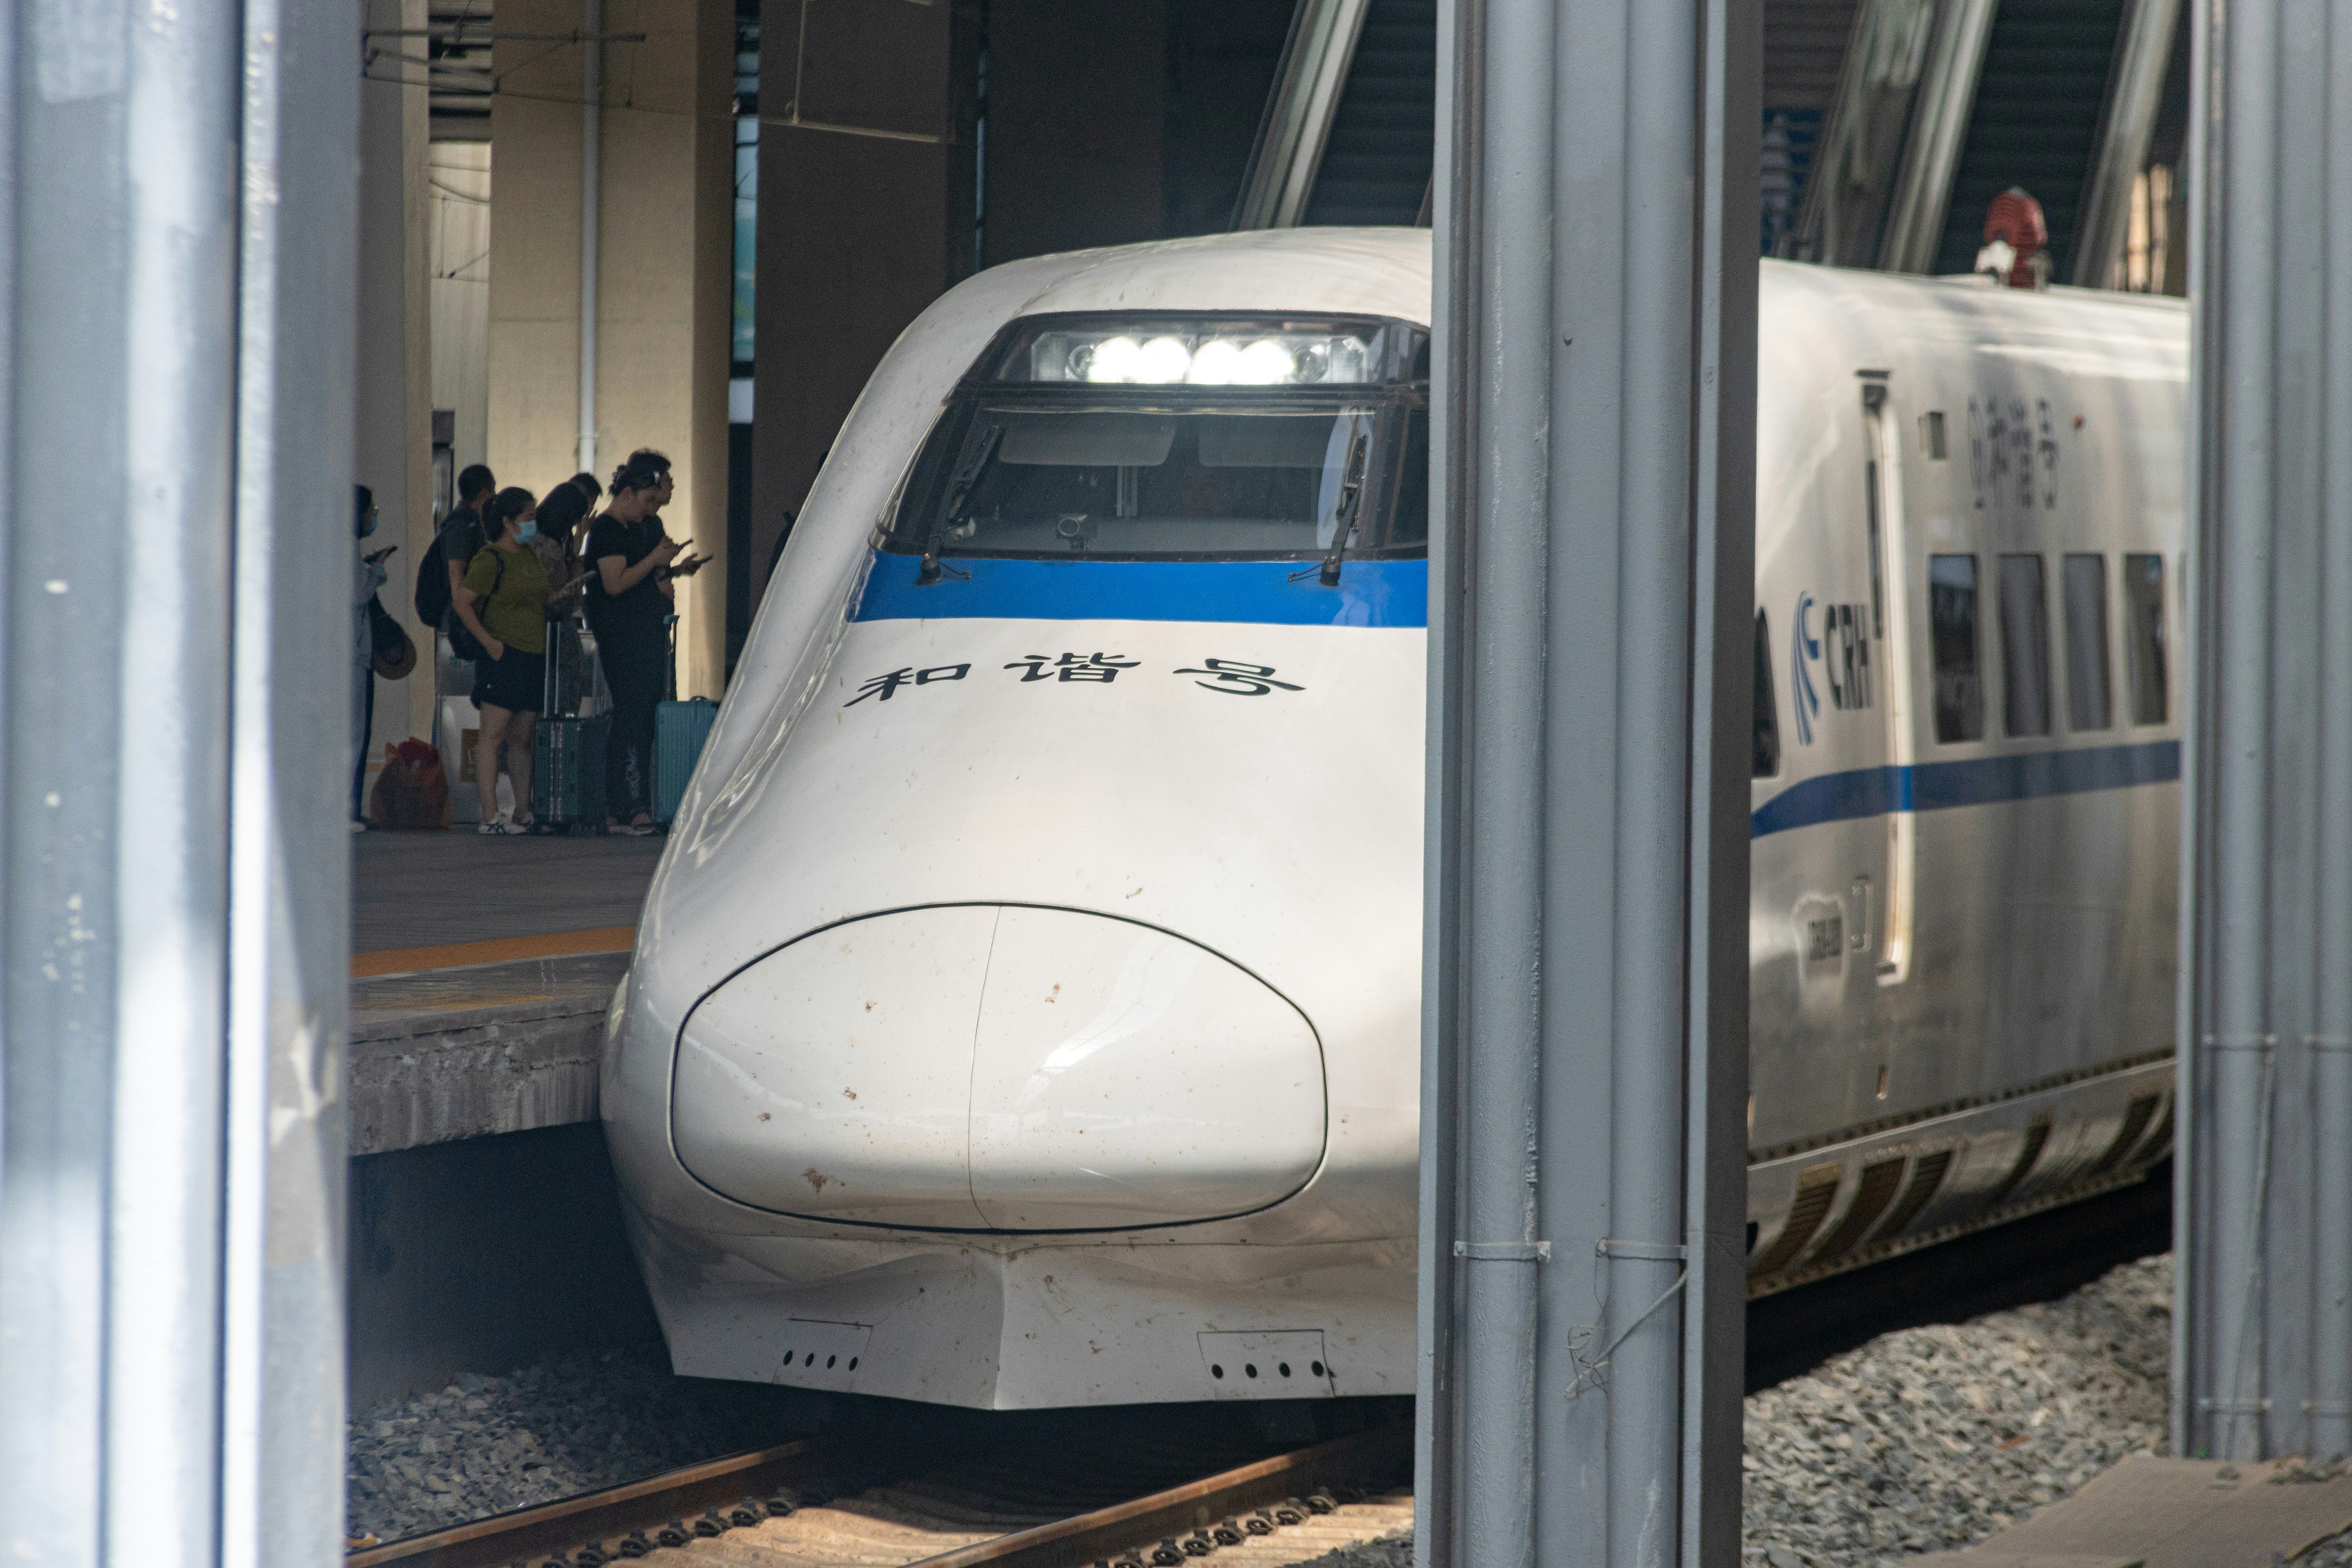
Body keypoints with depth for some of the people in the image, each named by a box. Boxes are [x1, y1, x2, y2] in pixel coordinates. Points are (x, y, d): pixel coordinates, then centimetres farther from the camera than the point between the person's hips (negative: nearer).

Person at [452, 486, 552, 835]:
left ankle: (523, 813, 14)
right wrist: (488, 642, -17)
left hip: (534, 659, 8)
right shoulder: (490, 560, -9)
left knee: (522, 738, 10)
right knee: (494, 733, -8)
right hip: (504, 658, -8)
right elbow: (463, 603, -14)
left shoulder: (531, 556, 16)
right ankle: (490, 816, -11)